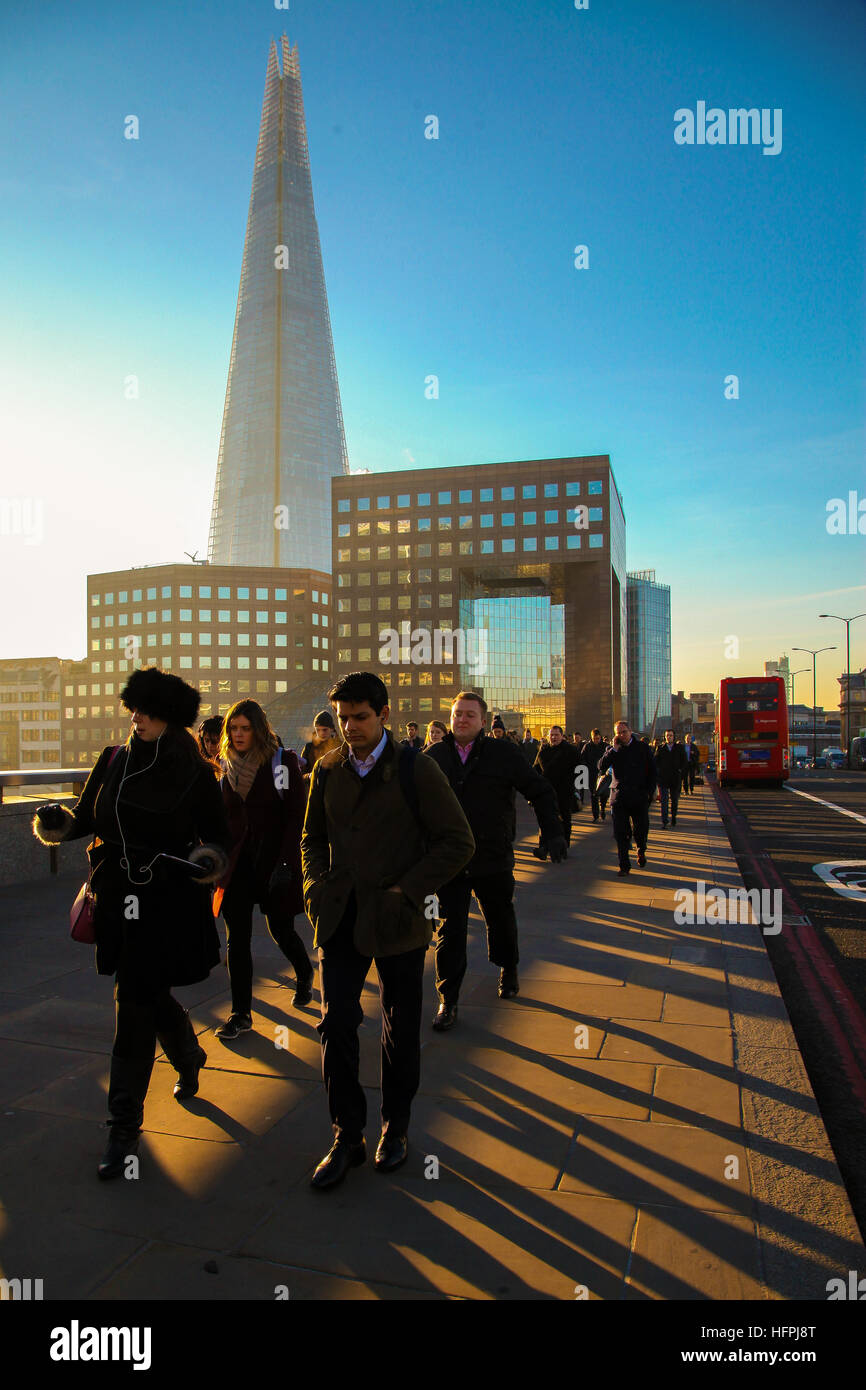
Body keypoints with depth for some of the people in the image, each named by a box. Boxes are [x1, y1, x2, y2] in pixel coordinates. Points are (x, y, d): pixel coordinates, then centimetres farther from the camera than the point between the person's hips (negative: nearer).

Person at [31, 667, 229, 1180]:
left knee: (136, 1002, -4)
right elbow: (87, 816, 9)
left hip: (168, 901, -4)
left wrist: (211, 858, -20)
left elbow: (219, 834, 1)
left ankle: (125, 1126, 11)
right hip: (118, 898, 4)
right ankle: (190, 1058, 49)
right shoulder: (113, 761, 3)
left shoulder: (194, 774, -6)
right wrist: (61, 824, -12)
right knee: (149, 994, 18)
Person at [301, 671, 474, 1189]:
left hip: (396, 919, -3)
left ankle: (396, 1127, 31)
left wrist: (407, 890, -15)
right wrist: (317, 885, -1)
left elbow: (458, 841, -9)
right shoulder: (328, 769, 4)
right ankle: (348, 1136, 16)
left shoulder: (416, 769, -9)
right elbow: (314, 836, 16)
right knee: (337, 1024, -1)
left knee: (401, 1030, 11)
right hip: (341, 918, 3)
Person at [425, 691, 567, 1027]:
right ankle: (447, 1000, 12)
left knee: (501, 920, 18)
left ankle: (508, 971, 44)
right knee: (450, 930, 1)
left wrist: (553, 833, -5)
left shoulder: (503, 754, -4)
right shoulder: (434, 757, 0)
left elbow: (540, 791, 1)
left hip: (493, 859, 0)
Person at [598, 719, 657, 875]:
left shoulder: (643, 747, 4)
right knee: (621, 833, -1)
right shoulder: (613, 750, 6)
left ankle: (641, 851, 38)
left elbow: (652, 771, 7)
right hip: (619, 796, 1)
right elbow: (601, 767, -8)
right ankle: (624, 865, 7)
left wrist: (650, 791, 0)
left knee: (641, 830, 6)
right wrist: (614, 749, -13)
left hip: (639, 797, 0)